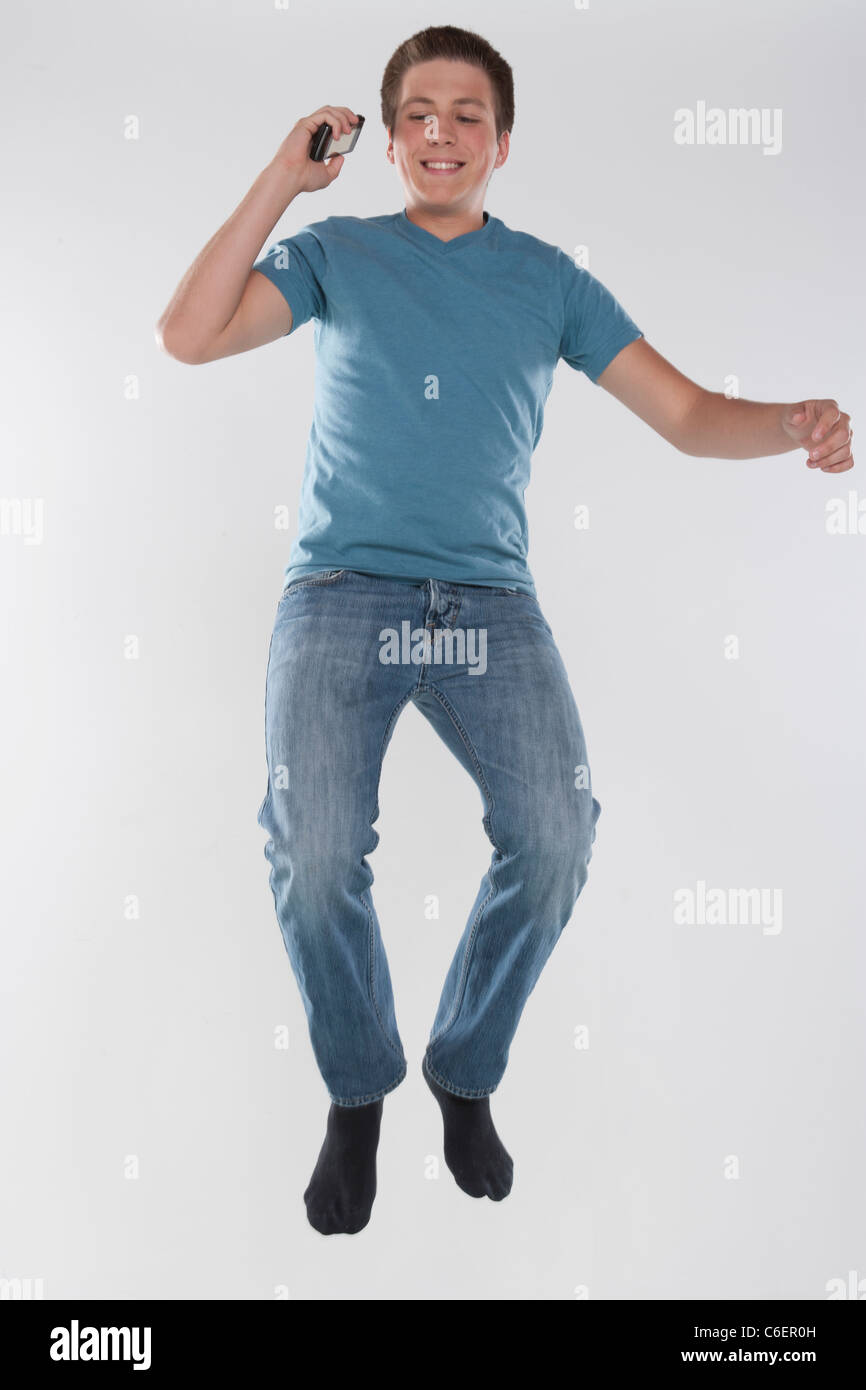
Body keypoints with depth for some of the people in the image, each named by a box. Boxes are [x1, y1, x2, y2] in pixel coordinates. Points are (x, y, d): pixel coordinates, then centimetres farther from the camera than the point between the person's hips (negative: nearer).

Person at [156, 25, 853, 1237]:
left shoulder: (546, 279, 15)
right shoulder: (337, 253, 13)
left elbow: (688, 415, 9)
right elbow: (188, 336, -2)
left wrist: (796, 423, -11)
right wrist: (282, 179, -1)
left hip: (490, 602, 1)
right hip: (342, 593, -1)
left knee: (555, 838, -20)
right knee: (316, 855, -22)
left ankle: (466, 1073, 9)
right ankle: (358, 1092, 8)